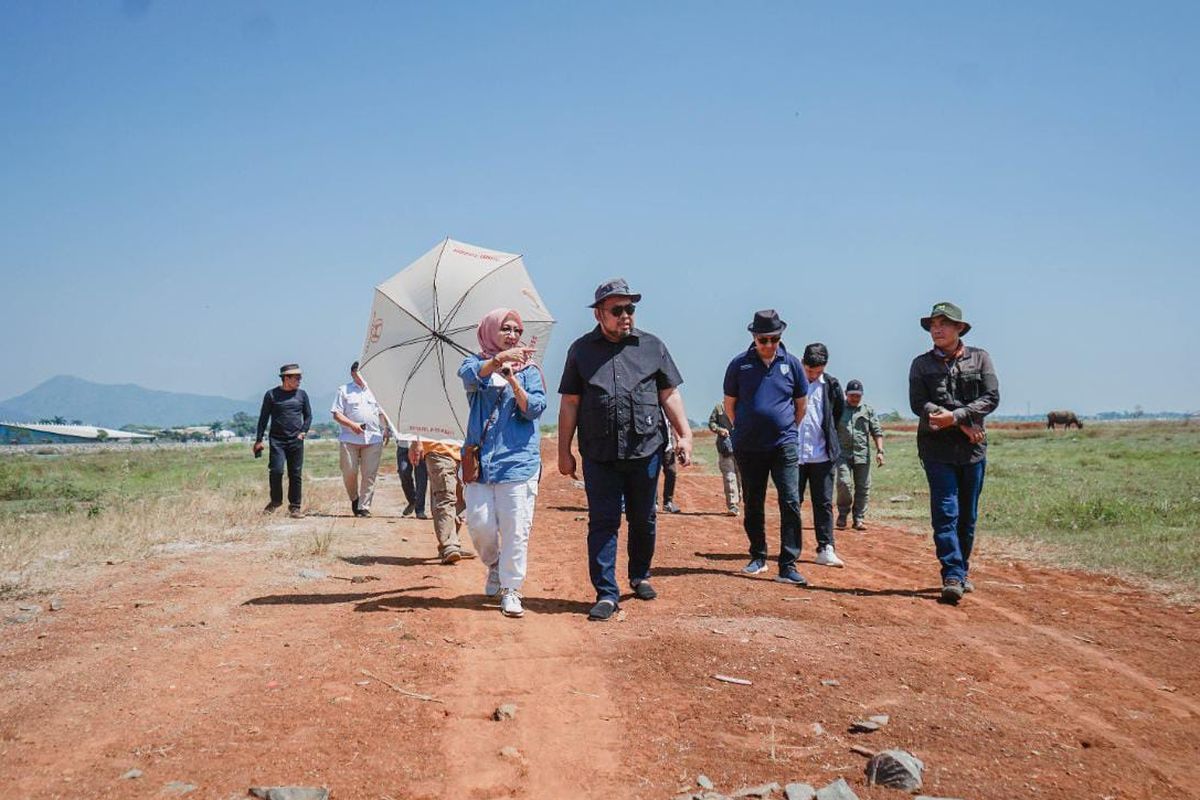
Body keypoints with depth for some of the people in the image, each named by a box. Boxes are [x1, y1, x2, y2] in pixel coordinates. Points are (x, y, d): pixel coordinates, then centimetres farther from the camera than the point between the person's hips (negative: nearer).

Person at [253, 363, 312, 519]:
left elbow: (308, 415, 18)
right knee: (276, 470, -13)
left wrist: (303, 431, 2)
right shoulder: (271, 395, 1)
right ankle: (276, 500, 9)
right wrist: (259, 440, 2)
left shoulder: (301, 394, 9)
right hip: (277, 440, -2)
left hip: (296, 441, 2)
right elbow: (263, 418, 5)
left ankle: (294, 506, 11)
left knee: (296, 474, 2)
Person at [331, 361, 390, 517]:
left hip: (373, 439, 2)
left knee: (369, 474, -3)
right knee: (349, 472, -2)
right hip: (350, 439, -1)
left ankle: (364, 507, 2)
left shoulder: (374, 390, 17)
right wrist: (352, 425, -12)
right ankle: (354, 498, 23)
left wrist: (386, 430, 8)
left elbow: (382, 413, 23)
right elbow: (336, 414, 2)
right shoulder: (344, 390, 9)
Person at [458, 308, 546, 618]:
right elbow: (471, 375, -17)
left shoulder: (528, 370, 11)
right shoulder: (476, 363, 10)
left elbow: (535, 408, -3)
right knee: (480, 524, -3)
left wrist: (513, 380, -17)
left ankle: (511, 589, 5)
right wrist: (499, 360, -34)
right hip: (480, 459, 1)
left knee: (516, 528, -5)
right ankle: (494, 565, 27)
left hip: (518, 459, 0)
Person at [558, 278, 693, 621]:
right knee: (603, 522, -1)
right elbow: (570, 403, 7)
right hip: (599, 455, -1)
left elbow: (670, 395, 11)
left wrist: (684, 434, 2)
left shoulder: (652, 346, 8)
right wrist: (564, 452, 5)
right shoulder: (582, 350, 7)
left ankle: (640, 576, 34)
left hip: (645, 451, 1)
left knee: (643, 519, 12)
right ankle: (606, 593, 3)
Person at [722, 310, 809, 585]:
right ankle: (758, 557, 25)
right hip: (748, 448, 1)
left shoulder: (791, 364, 3)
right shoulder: (739, 364, 1)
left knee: (790, 503, -9)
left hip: (784, 446, 0)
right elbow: (729, 404, 10)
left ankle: (788, 566, -8)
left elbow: (801, 404, 15)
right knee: (753, 505, 10)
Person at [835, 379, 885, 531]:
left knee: (863, 488, 0)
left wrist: (879, 451, -3)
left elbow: (877, 432, 8)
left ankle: (859, 519, 9)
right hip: (843, 454, -2)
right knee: (844, 483, -15)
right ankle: (842, 515, 3)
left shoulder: (868, 410, 12)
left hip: (862, 455, 2)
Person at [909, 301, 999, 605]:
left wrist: (955, 416, -16)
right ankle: (952, 576, -15)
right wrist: (964, 426, -12)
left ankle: (962, 572, 21)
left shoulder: (979, 358, 7)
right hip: (937, 447, -2)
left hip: (973, 447, 2)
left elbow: (991, 398, -2)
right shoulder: (921, 364, 5)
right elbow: (918, 404, -5)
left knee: (968, 516, 9)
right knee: (946, 512, -11)